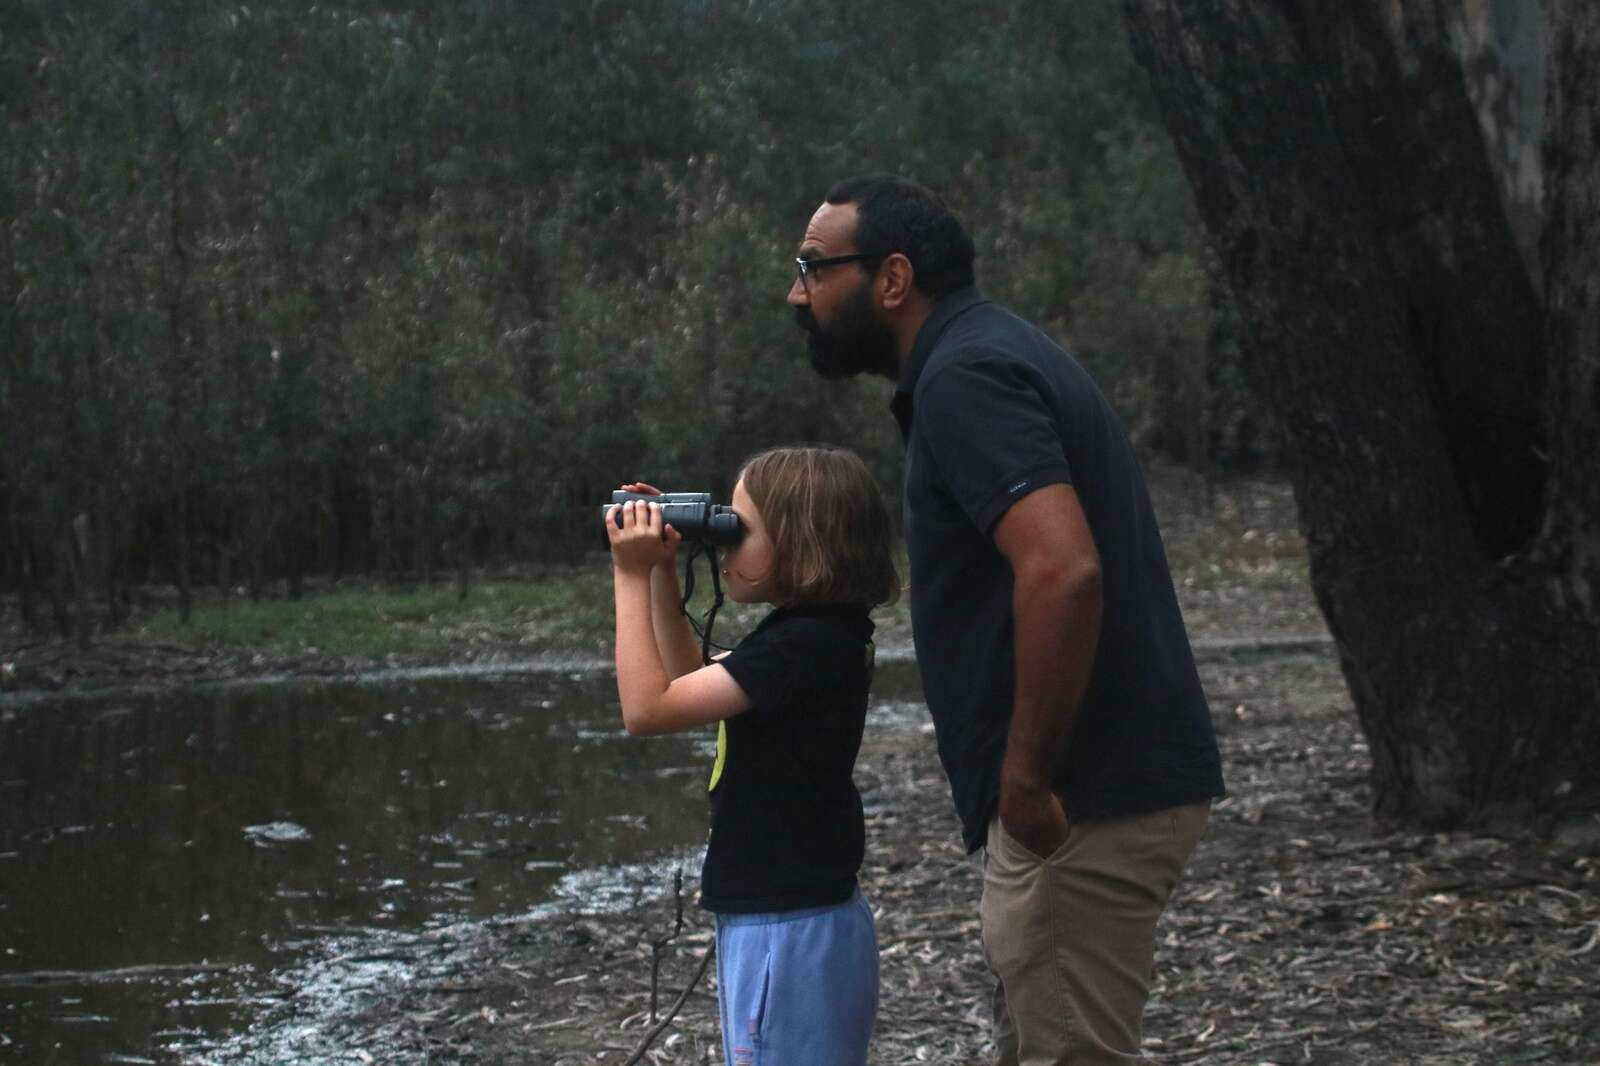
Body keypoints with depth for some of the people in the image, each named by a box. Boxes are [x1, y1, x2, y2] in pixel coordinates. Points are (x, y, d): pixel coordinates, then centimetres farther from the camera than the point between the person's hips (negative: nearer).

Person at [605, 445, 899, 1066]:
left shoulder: (802, 647, -21)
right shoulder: (820, 635, 9)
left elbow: (648, 707, -23)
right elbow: (689, 686, 23)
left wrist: (632, 577, -15)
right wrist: (661, 573, 13)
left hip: (789, 931, -10)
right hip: (787, 919, 10)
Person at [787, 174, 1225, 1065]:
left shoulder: (964, 377, -15)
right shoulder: (988, 353, 17)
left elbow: (1064, 574, -28)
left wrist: (1027, 780, -23)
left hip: (1088, 800, -10)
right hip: (1111, 783, 10)